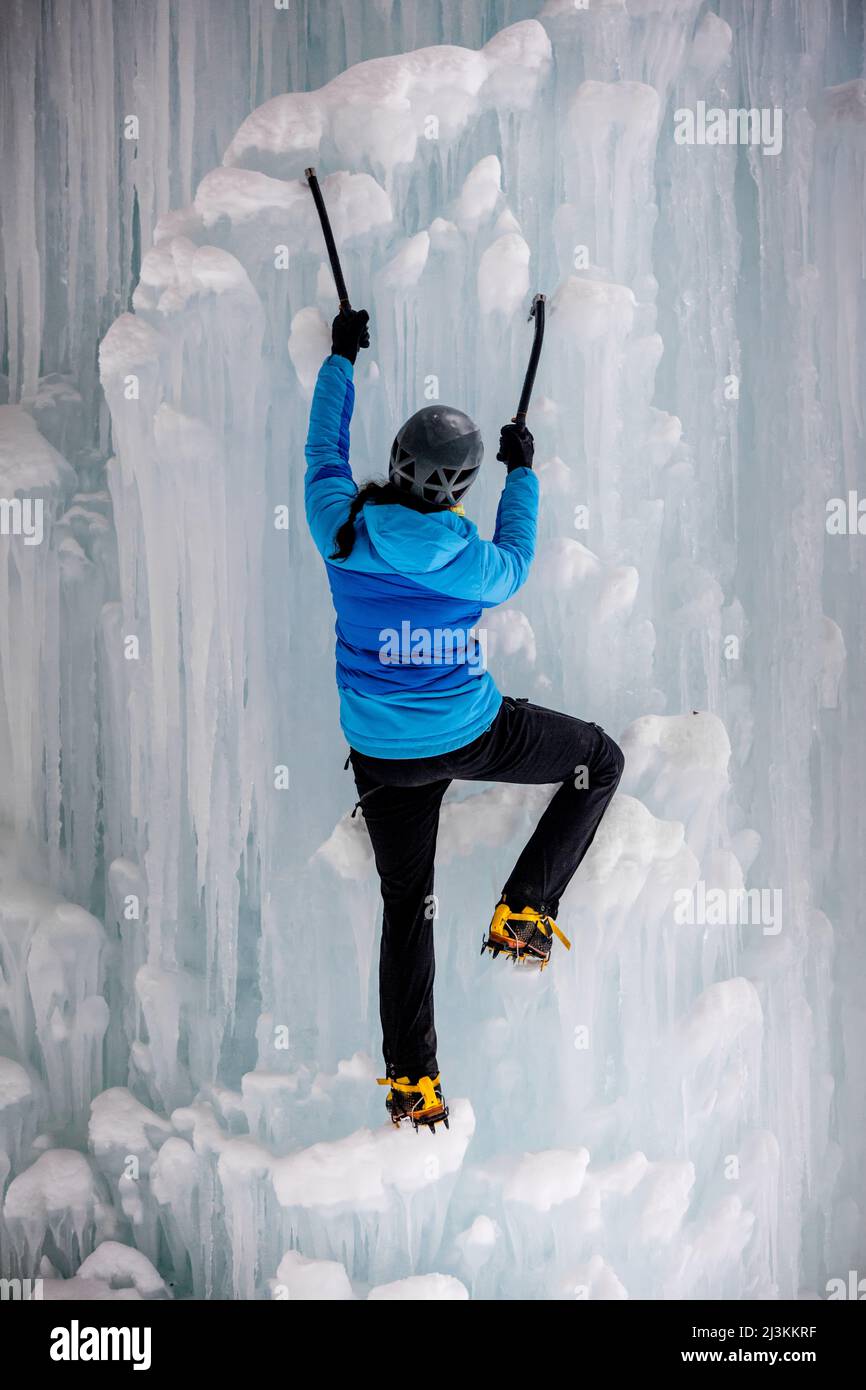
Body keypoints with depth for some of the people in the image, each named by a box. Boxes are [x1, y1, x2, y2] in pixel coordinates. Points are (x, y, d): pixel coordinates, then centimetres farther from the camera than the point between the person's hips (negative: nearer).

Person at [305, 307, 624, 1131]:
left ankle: (410, 1078, 18)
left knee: (405, 906, 16)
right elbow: (516, 565, 9)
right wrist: (522, 472, 20)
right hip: (473, 737, -3)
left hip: (382, 755, 3)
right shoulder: (471, 559, -16)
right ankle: (525, 909, 12)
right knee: (600, 762, 20)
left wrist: (342, 359, 22)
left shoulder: (341, 528, -12)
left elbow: (324, 448, 8)